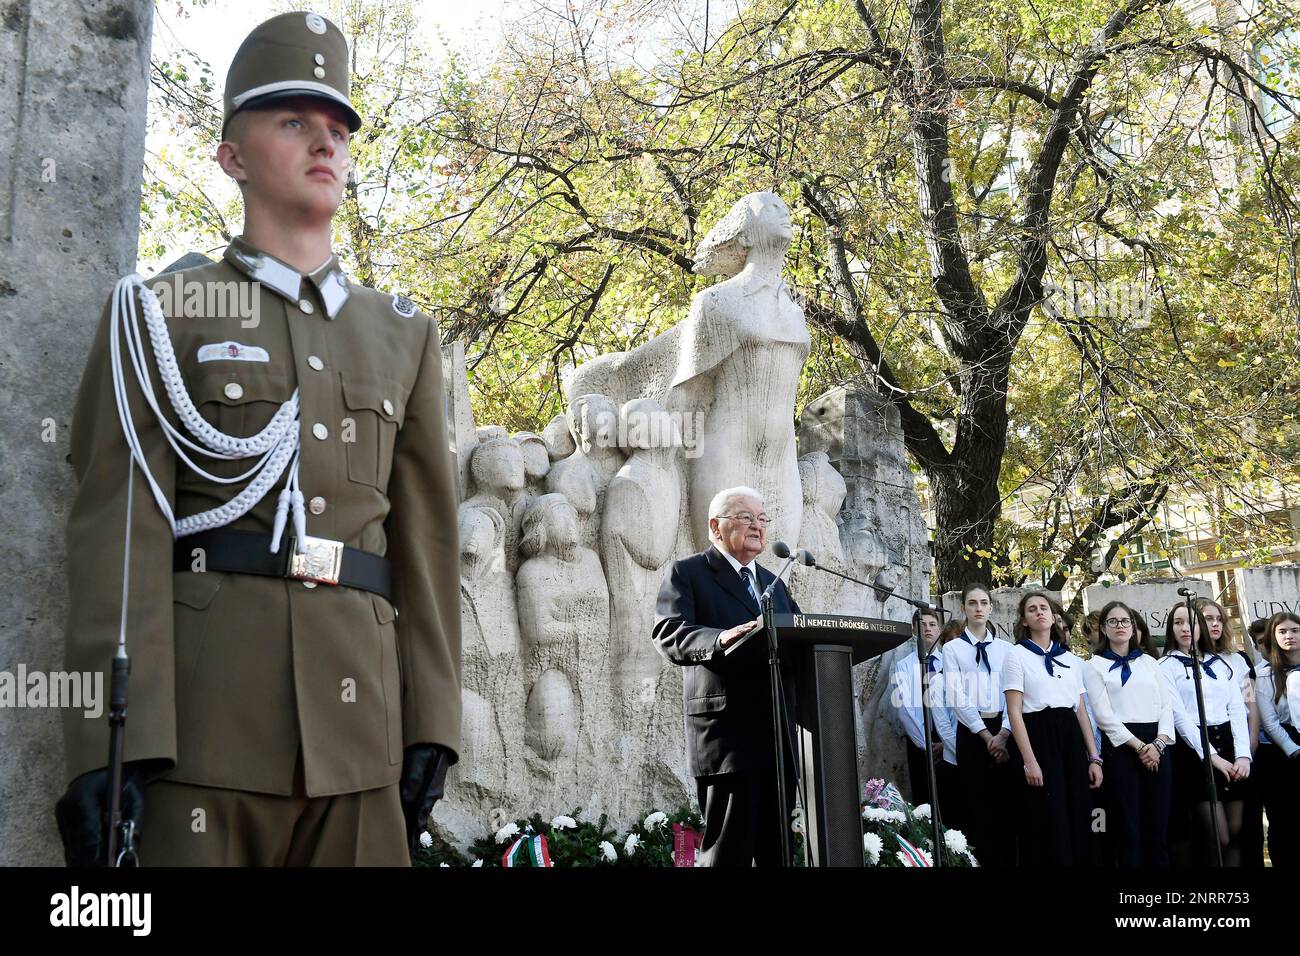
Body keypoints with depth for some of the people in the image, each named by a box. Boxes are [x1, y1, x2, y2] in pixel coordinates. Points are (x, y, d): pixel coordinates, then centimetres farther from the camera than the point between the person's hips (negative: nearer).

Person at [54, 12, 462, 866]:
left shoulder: (403, 334, 17)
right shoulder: (162, 315, 7)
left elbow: (426, 542, 13)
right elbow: (120, 530, -3)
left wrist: (430, 721, 5)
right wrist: (108, 742, -12)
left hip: (359, 721, 3)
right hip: (203, 709, -3)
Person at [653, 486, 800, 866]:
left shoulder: (774, 583, 25)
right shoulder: (686, 573, 3)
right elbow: (669, 634, -13)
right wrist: (721, 639, -32)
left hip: (779, 735, 7)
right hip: (727, 735, -6)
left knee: (777, 850, 8)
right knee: (728, 852, -7)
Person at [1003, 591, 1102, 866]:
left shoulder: (1072, 660, 15)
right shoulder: (1017, 656, -1)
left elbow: (1081, 711, 14)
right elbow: (1014, 712, -7)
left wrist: (1094, 757, 6)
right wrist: (1029, 760, -16)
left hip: (1071, 739, 5)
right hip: (1038, 738, -5)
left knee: (1078, 821, 5)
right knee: (1048, 826, -4)